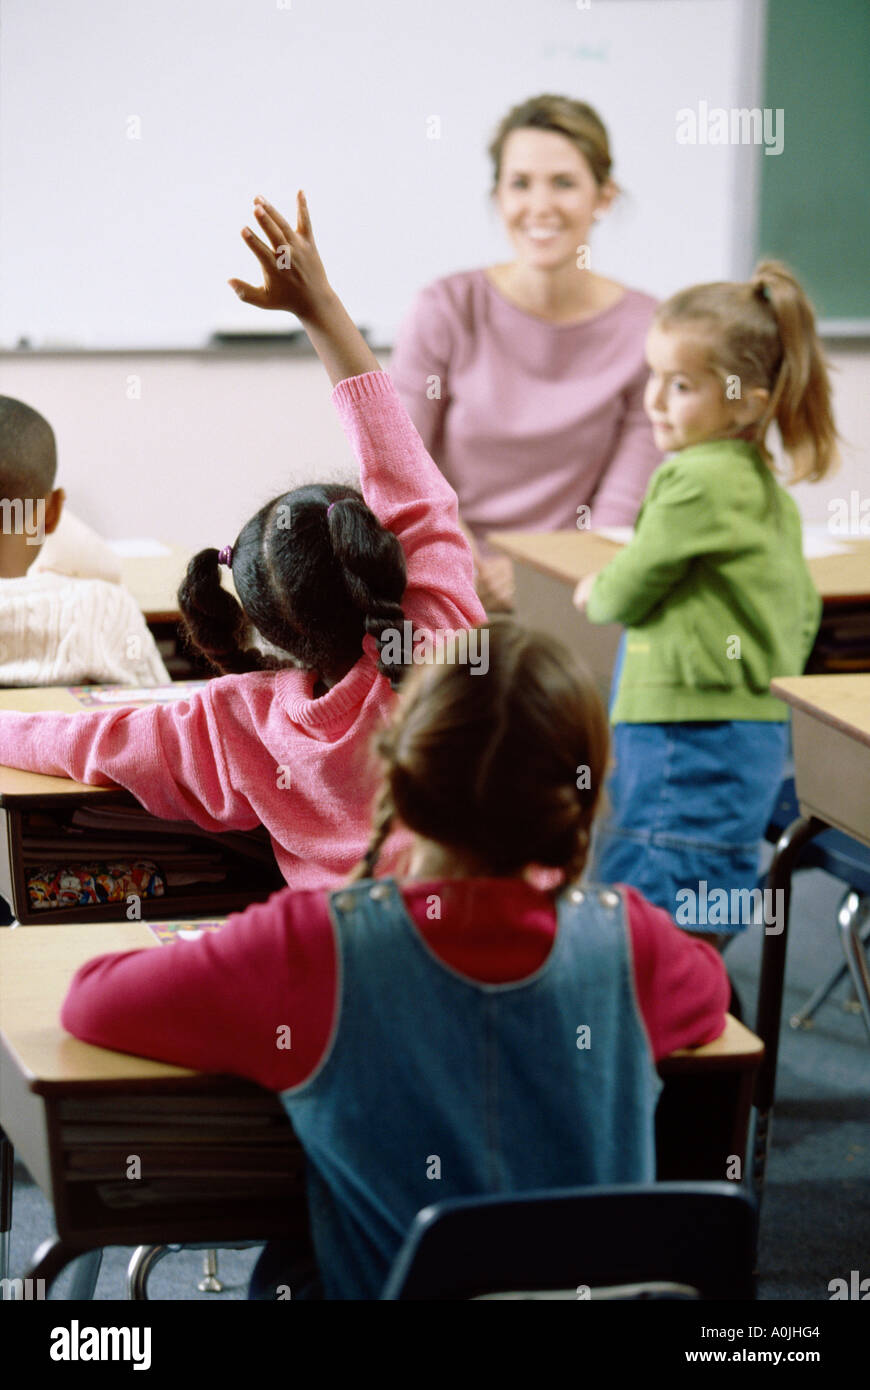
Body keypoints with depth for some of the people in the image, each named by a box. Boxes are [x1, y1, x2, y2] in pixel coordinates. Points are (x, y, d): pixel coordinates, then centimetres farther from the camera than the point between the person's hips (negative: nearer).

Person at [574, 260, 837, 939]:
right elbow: (804, 607, 19)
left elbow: (625, 594, -9)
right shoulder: (768, 488, 12)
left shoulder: (697, 481, -17)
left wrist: (595, 592, 12)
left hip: (690, 737, -10)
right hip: (760, 727, 10)